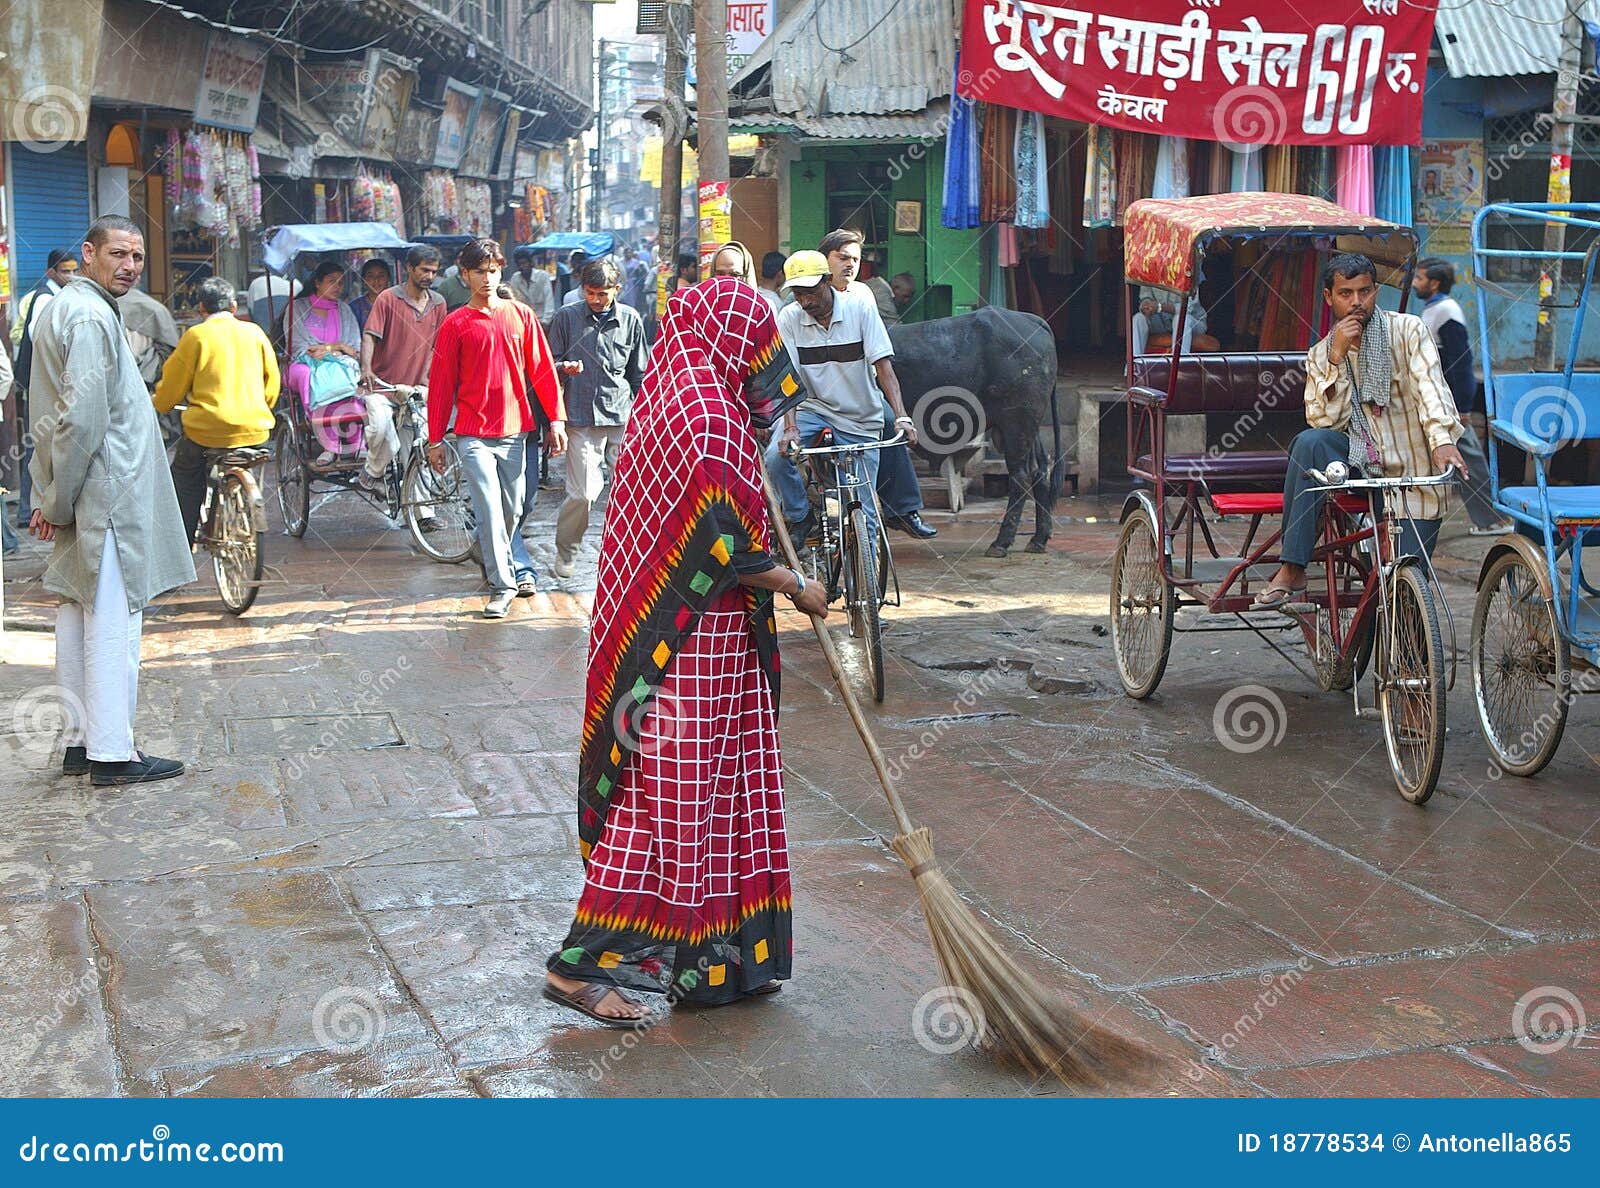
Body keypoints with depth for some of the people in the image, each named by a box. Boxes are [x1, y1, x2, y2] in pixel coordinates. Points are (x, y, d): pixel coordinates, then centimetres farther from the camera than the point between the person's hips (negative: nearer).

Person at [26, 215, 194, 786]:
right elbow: (83, 419, -23)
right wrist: (59, 501, -16)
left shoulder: (65, 307, 16)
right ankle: (112, 753, -1)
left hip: (81, 496, 11)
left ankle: (82, 738, 23)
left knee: (78, 614, 14)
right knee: (113, 620, -6)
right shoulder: (91, 318, -17)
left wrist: (55, 497, 17)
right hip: (107, 493, -11)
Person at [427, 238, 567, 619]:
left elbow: (542, 370, 7)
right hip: (474, 434, -2)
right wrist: (435, 439, 2)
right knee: (490, 512, -7)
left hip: (515, 430, 2)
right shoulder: (456, 324, 1)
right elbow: (441, 383, 3)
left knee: (512, 512, 11)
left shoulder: (522, 316, 6)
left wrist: (555, 419, 2)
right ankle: (503, 586, -1)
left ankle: (515, 571, 31)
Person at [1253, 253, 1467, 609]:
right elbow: (1324, 421, -7)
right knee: (1310, 442, -30)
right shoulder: (1321, 355, 5)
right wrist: (1336, 359, -15)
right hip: (1359, 464, 2)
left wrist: (1442, 440, -35)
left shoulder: (1407, 330, -3)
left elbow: (1429, 386, -18)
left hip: (1412, 477, -2)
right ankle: (1291, 572, -29)